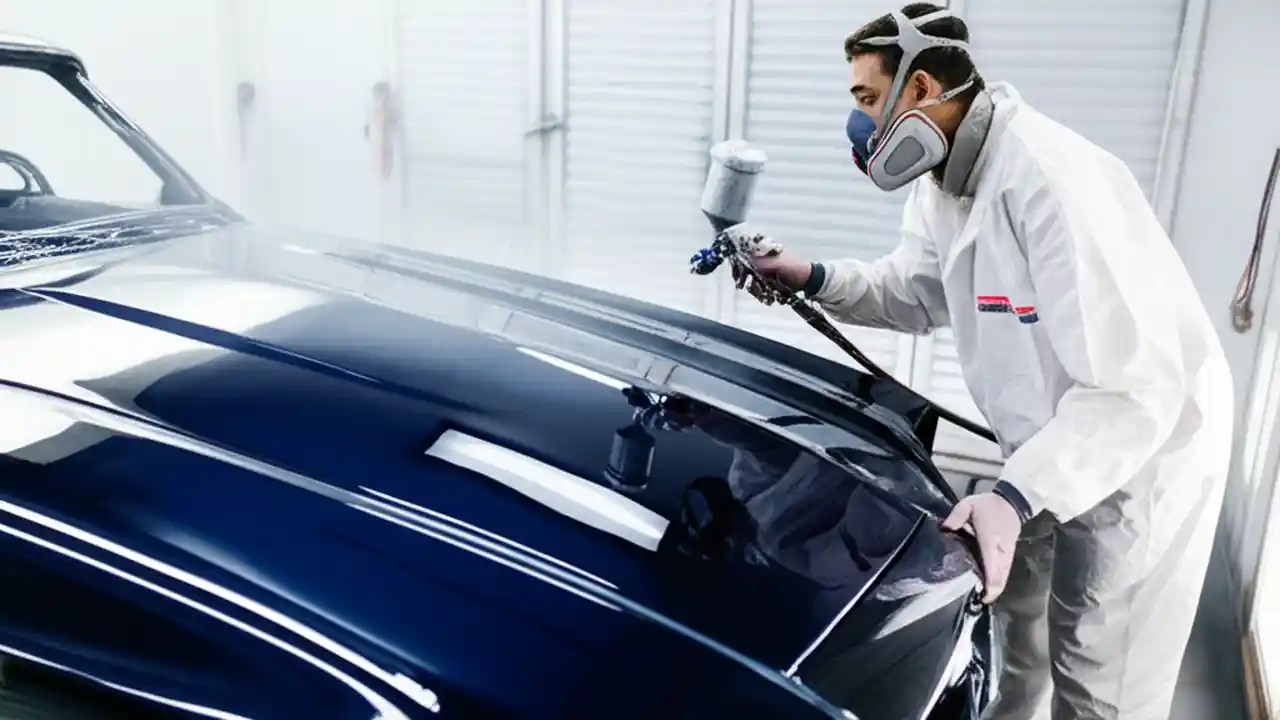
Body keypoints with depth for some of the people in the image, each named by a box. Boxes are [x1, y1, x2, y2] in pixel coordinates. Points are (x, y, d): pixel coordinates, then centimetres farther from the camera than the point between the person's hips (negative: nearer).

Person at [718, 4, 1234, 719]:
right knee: (1008, 633, 22)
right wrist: (812, 278, -3)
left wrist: (1016, 494, -42)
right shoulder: (942, 182, -2)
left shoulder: (1054, 180, -32)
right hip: (1051, 445, 9)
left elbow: (1134, 385, -34)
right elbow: (917, 296, 13)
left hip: (1145, 448, -8)